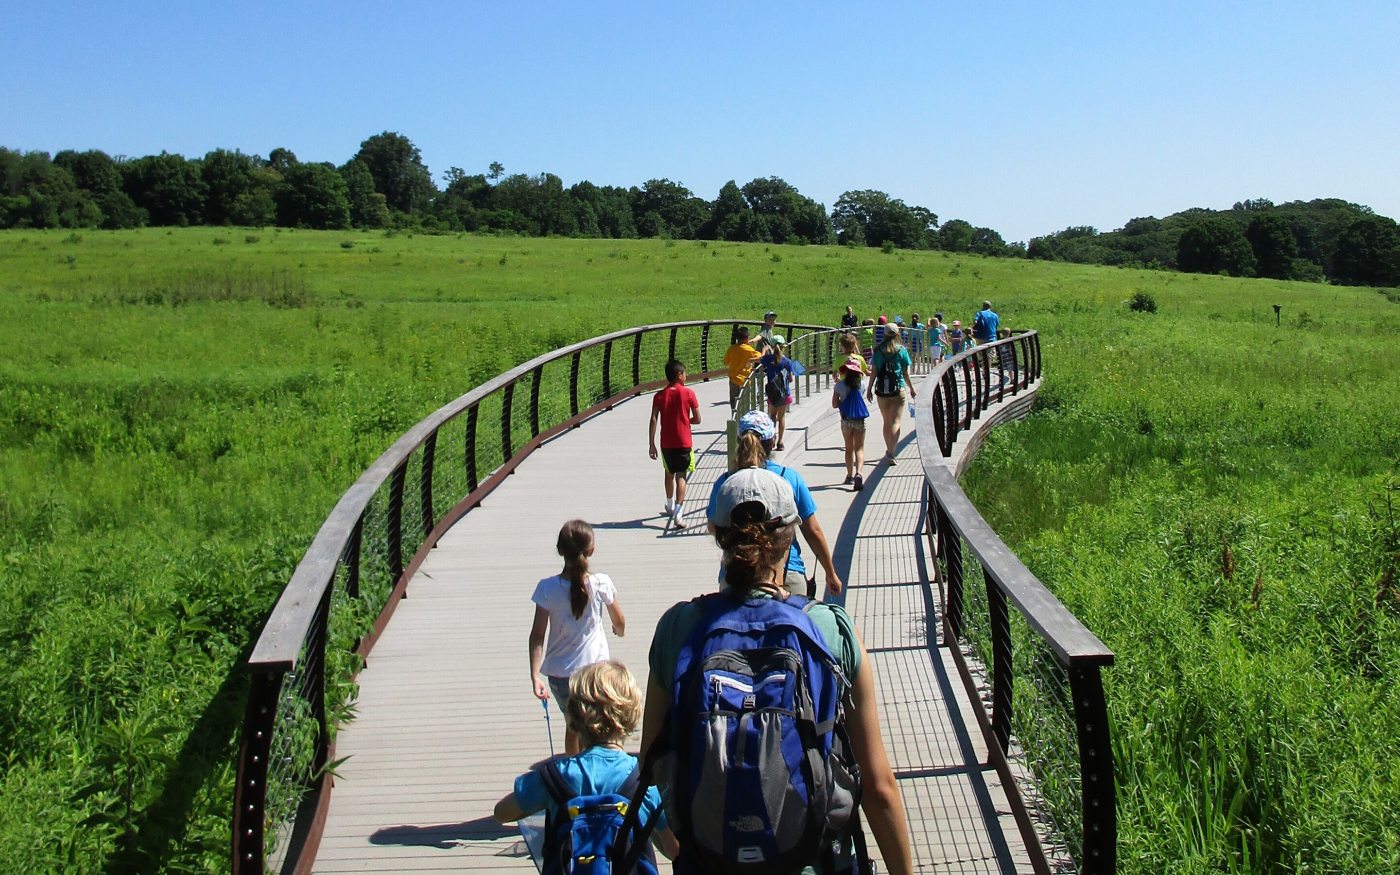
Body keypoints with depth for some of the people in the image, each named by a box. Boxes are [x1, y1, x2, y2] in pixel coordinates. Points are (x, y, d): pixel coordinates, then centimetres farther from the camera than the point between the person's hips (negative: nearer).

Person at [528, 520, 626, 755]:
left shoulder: (547, 588, -12)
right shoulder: (601, 584, -13)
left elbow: (537, 635, -11)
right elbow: (620, 624, 2)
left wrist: (535, 676, -7)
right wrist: (619, 630, 25)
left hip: (559, 672, 2)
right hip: (595, 669, -2)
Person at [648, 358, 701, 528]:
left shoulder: (659, 396, -1)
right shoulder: (688, 393, -7)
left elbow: (653, 421, -6)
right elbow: (697, 419, -4)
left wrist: (651, 445, -2)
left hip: (666, 443, 3)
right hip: (684, 442, -3)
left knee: (668, 474, 22)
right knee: (681, 476, -4)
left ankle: (670, 506, 40)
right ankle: (677, 514, -18)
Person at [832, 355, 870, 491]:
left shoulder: (839, 385, -8)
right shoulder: (861, 383, -5)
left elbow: (834, 404, -5)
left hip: (846, 419, 0)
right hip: (859, 419, 0)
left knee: (849, 448, 17)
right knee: (859, 448, 0)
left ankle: (850, 476, 24)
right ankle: (858, 473, -22)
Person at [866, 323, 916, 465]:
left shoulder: (878, 350, 0)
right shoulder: (902, 350, -4)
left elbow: (873, 372, 0)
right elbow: (905, 373, -1)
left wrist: (869, 389, 10)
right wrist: (912, 389, 12)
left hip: (882, 390, 2)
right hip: (898, 390, -2)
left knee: (886, 422, 16)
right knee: (896, 422, -2)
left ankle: (889, 451, 26)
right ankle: (891, 453, -16)